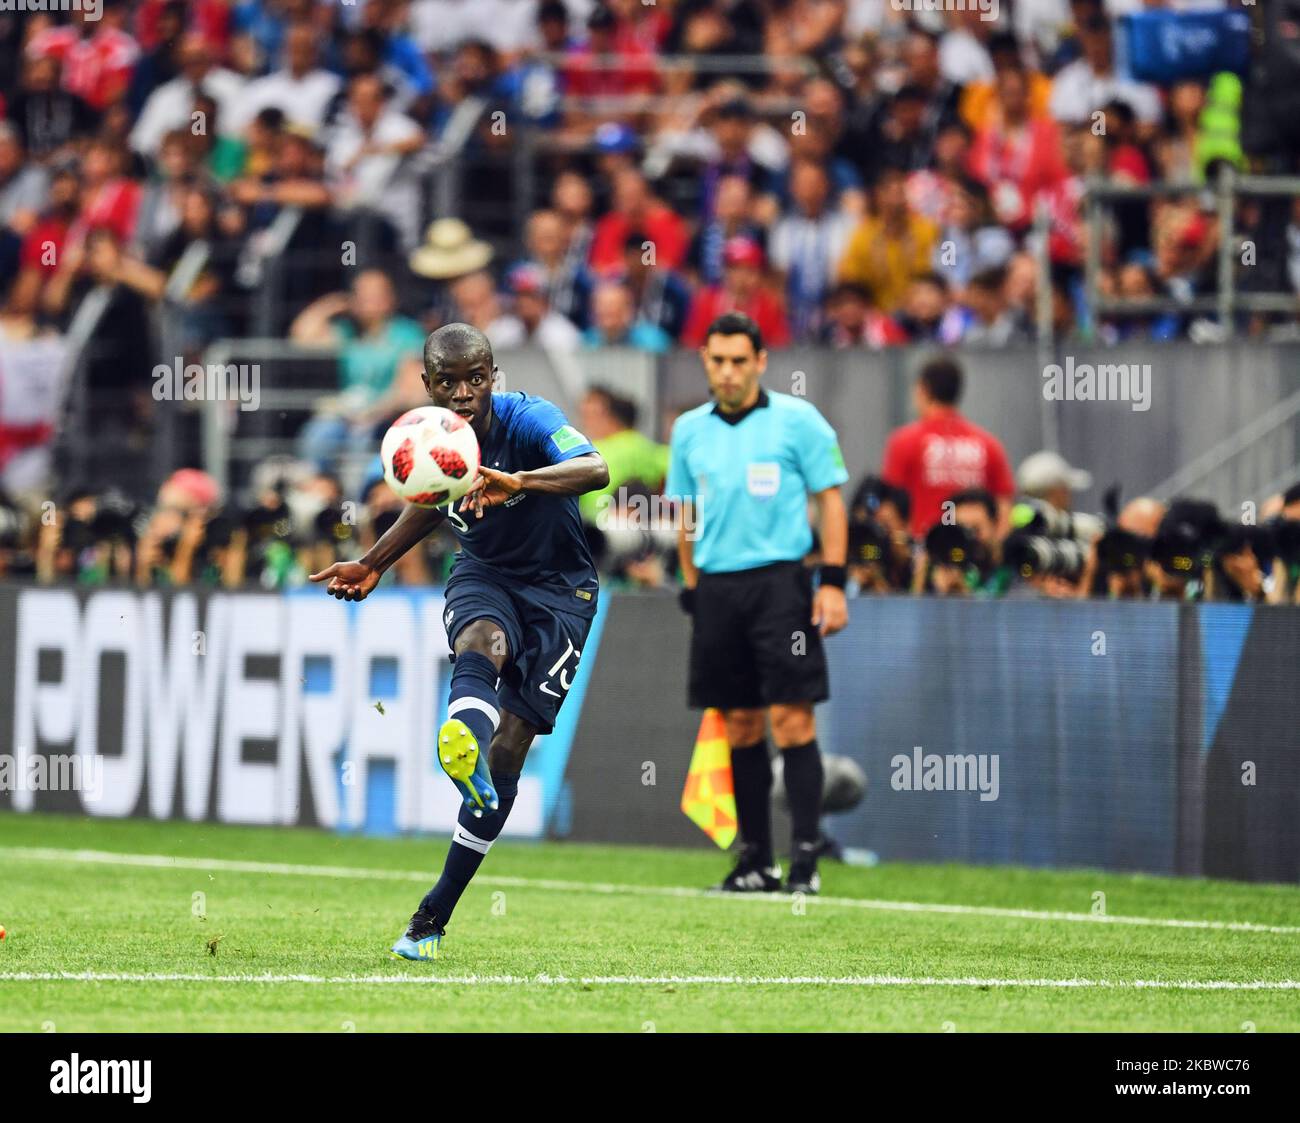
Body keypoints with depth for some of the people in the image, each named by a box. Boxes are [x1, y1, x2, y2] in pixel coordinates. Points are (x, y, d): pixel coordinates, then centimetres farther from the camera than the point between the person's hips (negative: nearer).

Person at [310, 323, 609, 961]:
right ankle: (462, 746, -72)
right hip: (483, 574, 3)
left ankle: (434, 916, -3)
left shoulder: (528, 420, -23)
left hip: (558, 587, -3)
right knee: (480, 644, -36)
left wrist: (518, 483, -60)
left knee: (511, 744, -9)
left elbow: (595, 470, -44)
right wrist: (373, 565, 17)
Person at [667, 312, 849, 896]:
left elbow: (830, 498, -1)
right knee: (739, 725, 6)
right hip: (717, 588, 4)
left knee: (790, 717, -10)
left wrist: (833, 583, -8)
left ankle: (806, 858, -9)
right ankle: (755, 859, 12)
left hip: (779, 579, -4)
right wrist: (692, 586, 13)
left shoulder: (796, 420, -1)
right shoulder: (689, 429, 11)